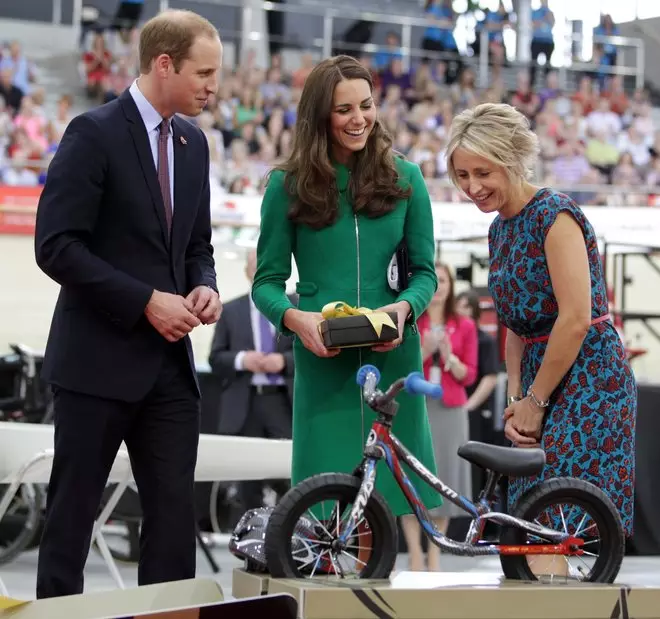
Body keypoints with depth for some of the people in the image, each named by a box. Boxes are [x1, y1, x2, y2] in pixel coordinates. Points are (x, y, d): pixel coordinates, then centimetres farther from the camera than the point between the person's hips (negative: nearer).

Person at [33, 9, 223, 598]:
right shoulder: (95, 133, -11)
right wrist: (146, 301, -19)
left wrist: (205, 286, -1)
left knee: (175, 515, 3)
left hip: (169, 361, 6)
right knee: (73, 509, 2)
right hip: (99, 357, -6)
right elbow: (57, 246, -16)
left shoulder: (193, 142, 11)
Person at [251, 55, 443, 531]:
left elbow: (424, 271, 9)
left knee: (396, 493, 2)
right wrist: (294, 318, -16)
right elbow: (267, 281, 4)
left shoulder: (404, 179, 7)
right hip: (322, 364, -1)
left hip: (393, 358, 1)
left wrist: (404, 308, -12)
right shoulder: (288, 185, 3)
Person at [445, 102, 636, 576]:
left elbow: (576, 319, -19)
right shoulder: (501, 230, 13)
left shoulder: (554, 215, -14)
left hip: (587, 377, -9)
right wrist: (516, 398, 3)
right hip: (543, 376, 9)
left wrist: (535, 401, -12)